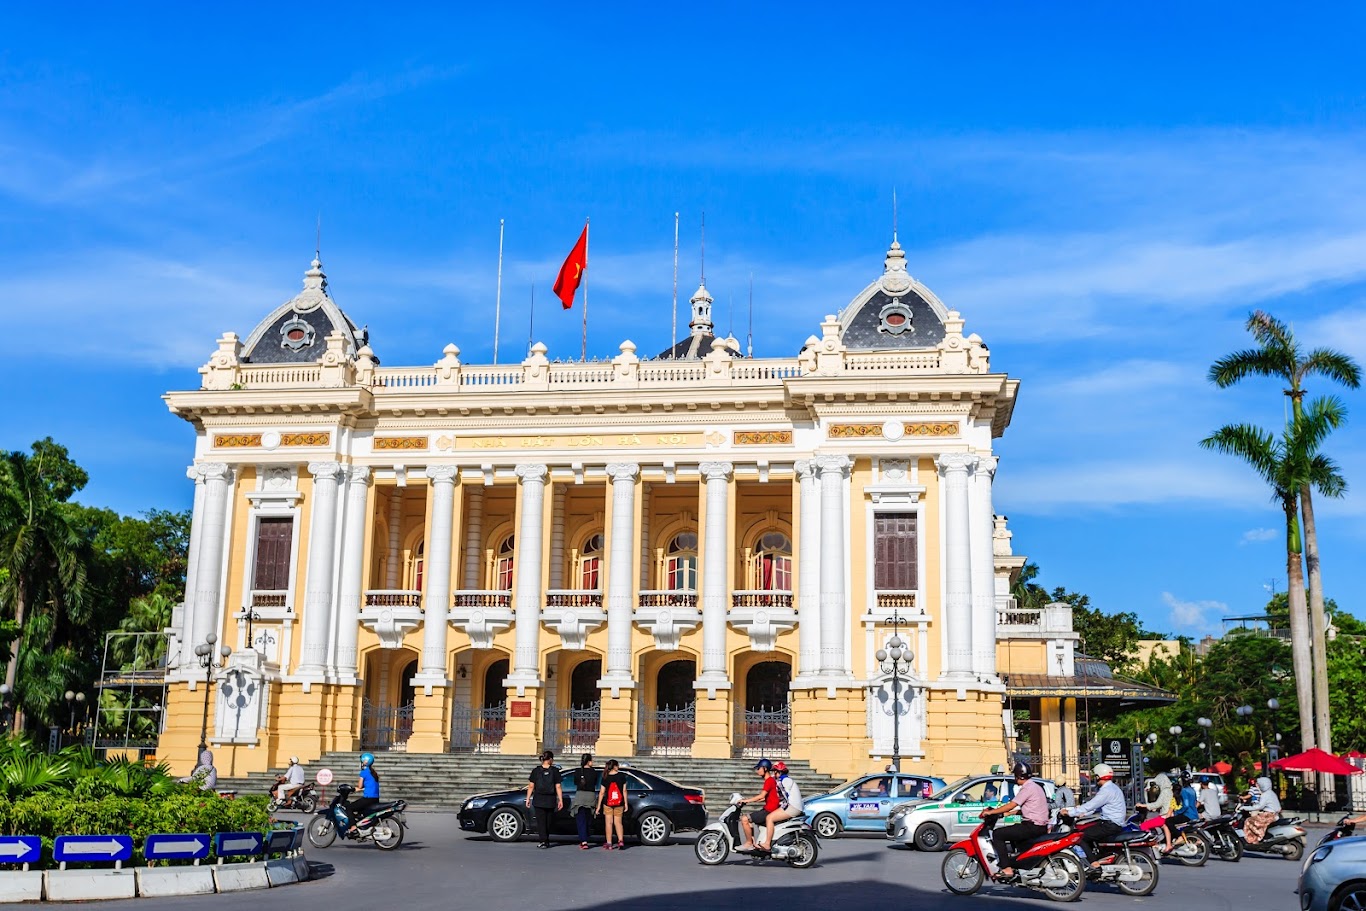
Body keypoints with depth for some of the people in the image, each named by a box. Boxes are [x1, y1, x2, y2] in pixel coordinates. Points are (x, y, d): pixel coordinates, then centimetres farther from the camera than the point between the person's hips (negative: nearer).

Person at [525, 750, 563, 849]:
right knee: (548, 822, 15)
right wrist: (560, 800, 1)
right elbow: (558, 787, -3)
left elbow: (531, 786, -1)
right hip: (550, 800, 1)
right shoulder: (555, 771, -2)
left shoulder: (536, 771, -1)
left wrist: (528, 799, 7)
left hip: (539, 800, -1)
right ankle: (546, 841, 21)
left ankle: (543, 841, -11)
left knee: (541, 821, 1)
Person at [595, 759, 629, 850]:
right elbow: (624, 790, -1)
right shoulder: (622, 776, -2)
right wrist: (626, 803, 4)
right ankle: (621, 841, -4)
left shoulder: (605, 778, -2)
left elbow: (601, 793, -2)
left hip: (608, 803, -1)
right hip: (619, 804, 1)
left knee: (608, 823, 6)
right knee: (618, 822, 11)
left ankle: (609, 844, 5)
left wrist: (599, 805, 3)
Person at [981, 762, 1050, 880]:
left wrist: (990, 812, -10)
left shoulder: (1027, 788, -13)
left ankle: (1007, 869, -16)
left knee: (997, 834, -9)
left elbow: (1011, 805, -17)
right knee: (1013, 831, 33)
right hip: (1040, 826, 10)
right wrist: (1007, 813, 18)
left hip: (1033, 827, -10)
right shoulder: (1035, 786, 18)